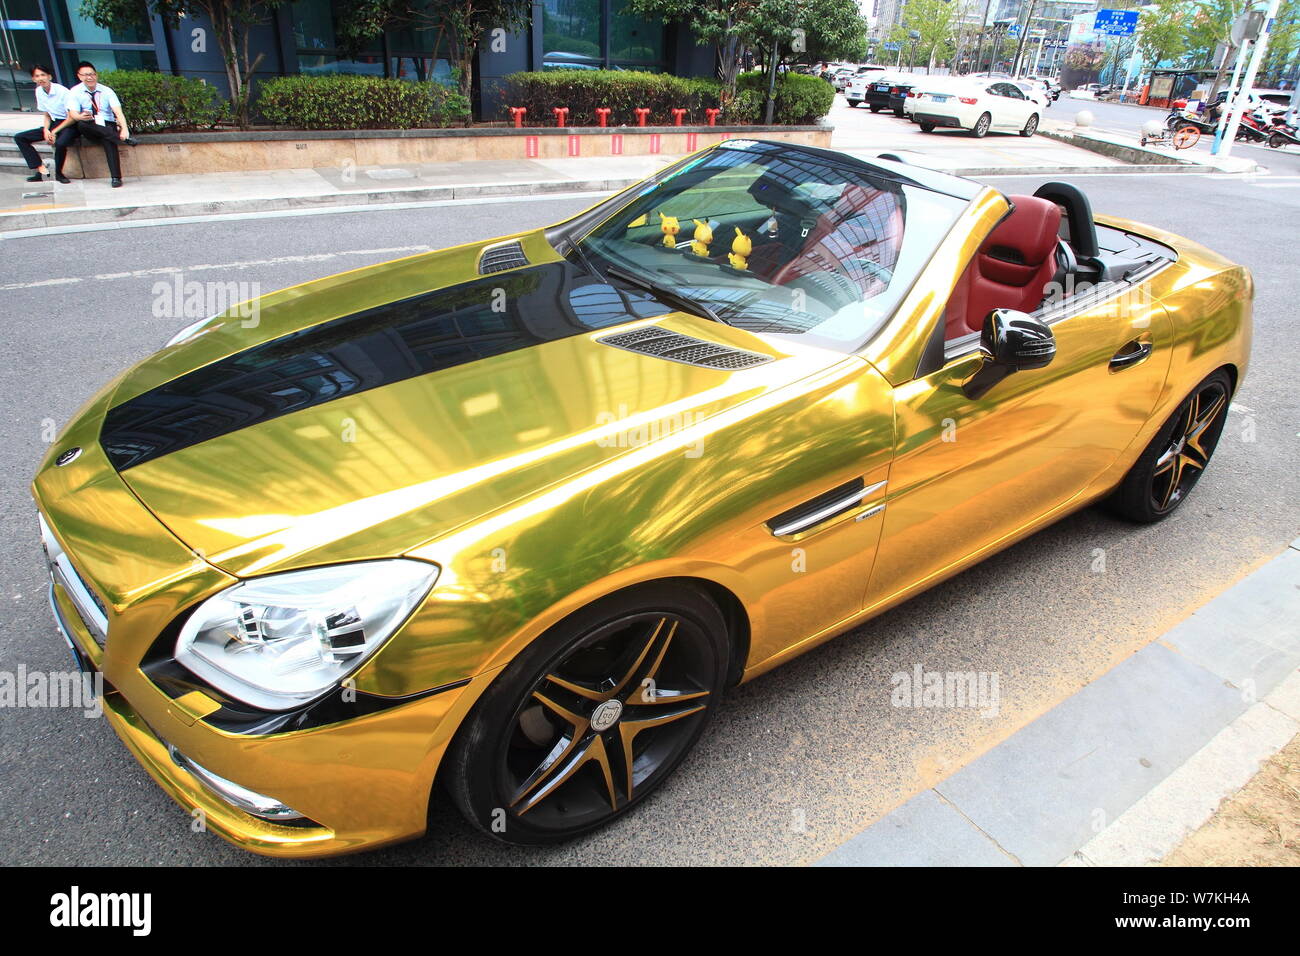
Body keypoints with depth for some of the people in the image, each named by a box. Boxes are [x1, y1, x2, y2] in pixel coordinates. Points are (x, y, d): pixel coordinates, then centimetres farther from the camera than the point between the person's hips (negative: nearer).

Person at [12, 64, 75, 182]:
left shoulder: (62, 91, -14)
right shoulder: (39, 91, 6)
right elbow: (46, 115, 14)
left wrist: (54, 132, -16)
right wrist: (46, 130, -6)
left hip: (68, 125, -8)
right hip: (54, 124, 8)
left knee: (60, 143, -40)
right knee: (19, 137, -1)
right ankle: (41, 170, -9)